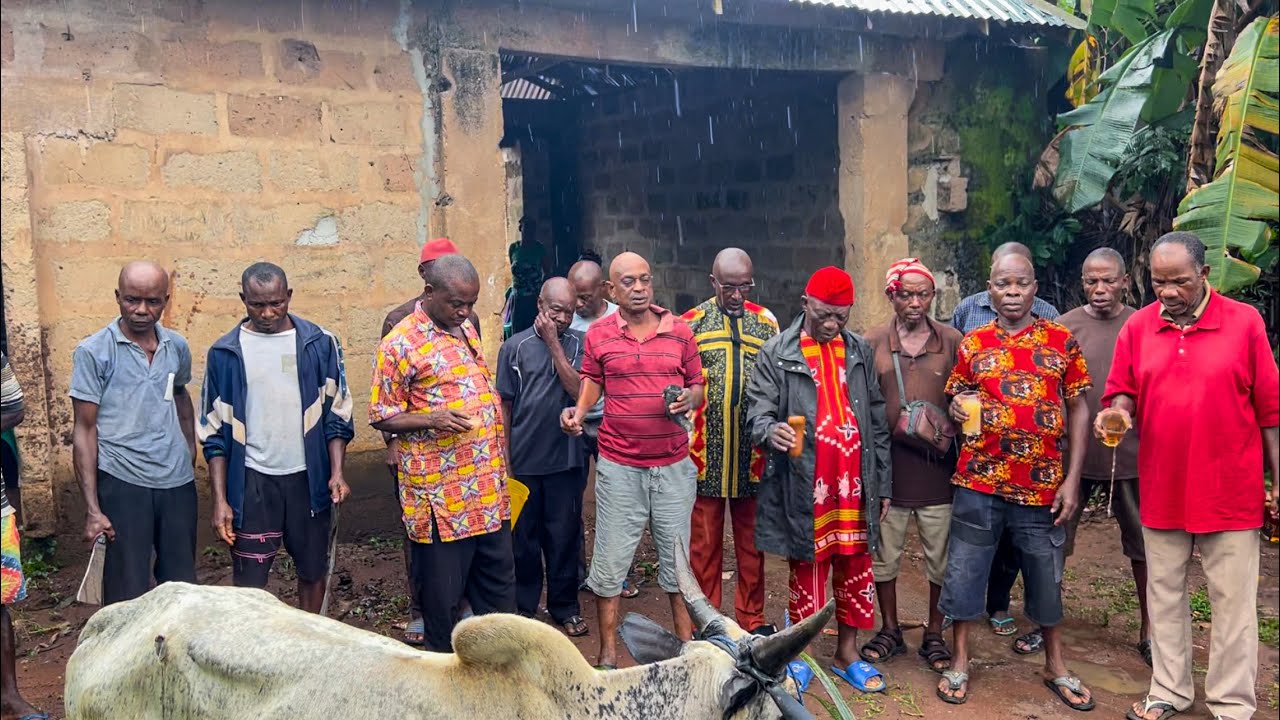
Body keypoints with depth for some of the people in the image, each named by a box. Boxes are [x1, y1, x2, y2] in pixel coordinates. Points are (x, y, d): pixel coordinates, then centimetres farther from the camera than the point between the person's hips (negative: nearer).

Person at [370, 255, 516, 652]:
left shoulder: (466, 329, 12)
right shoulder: (401, 343, -12)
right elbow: (381, 415, -9)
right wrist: (432, 419, -26)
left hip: (488, 486, 7)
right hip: (440, 495, -7)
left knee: (499, 577, 15)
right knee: (443, 592, 4)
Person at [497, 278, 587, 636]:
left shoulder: (578, 344, 0)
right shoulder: (515, 346, 0)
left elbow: (579, 391, -14)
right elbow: (504, 405, 3)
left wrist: (553, 342, -14)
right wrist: (504, 459, 1)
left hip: (566, 459, 0)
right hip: (523, 460, 0)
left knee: (564, 535, 8)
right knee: (523, 537, 10)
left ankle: (565, 606, 23)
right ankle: (523, 605, 24)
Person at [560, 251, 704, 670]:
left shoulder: (680, 331, 3)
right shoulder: (598, 335, 1)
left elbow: (698, 386, 11)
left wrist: (689, 399, -11)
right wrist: (578, 412, -5)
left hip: (673, 466, 1)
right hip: (619, 466, -1)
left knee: (678, 557, 11)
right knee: (610, 561, 4)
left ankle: (687, 648, 24)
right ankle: (608, 655, 18)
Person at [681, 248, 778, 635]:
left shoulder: (767, 322, 9)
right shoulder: (691, 323, 2)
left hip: (753, 455, 2)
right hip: (705, 456, -2)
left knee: (752, 541, 10)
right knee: (704, 542, 6)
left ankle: (752, 617, 23)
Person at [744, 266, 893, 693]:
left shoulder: (860, 352, 9)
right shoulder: (777, 353, -4)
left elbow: (877, 422, 12)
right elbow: (758, 411, -9)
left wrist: (883, 483, 10)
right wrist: (770, 429, -34)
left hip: (855, 485, 4)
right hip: (804, 489, -4)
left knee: (855, 571, 12)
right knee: (807, 573, 6)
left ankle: (847, 654, 27)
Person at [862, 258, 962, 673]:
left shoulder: (952, 342, 3)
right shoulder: (872, 343, 3)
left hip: (938, 465, 0)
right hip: (887, 463, 0)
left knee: (941, 555, 7)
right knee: (884, 552, 10)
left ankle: (934, 635, 23)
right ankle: (889, 631, 27)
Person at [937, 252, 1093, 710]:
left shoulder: (1061, 341, 1)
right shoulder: (973, 344, 3)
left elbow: (1078, 409, 3)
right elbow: (954, 400, 12)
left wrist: (1072, 479, -3)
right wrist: (957, 409, -14)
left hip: (1042, 483, 0)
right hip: (980, 482, 0)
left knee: (1046, 576, 12)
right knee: (965, 570, 6)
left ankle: (1055, 665, 30)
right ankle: (960, 662, 23)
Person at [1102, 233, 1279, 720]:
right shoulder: (1137, 327, 1)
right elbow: (1121, 392, 8)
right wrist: (1119, 411, -16)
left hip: (1231, 491, -3)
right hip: (1161, 491, 3)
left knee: (1233, 601, 5)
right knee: (1164, 595, 13)